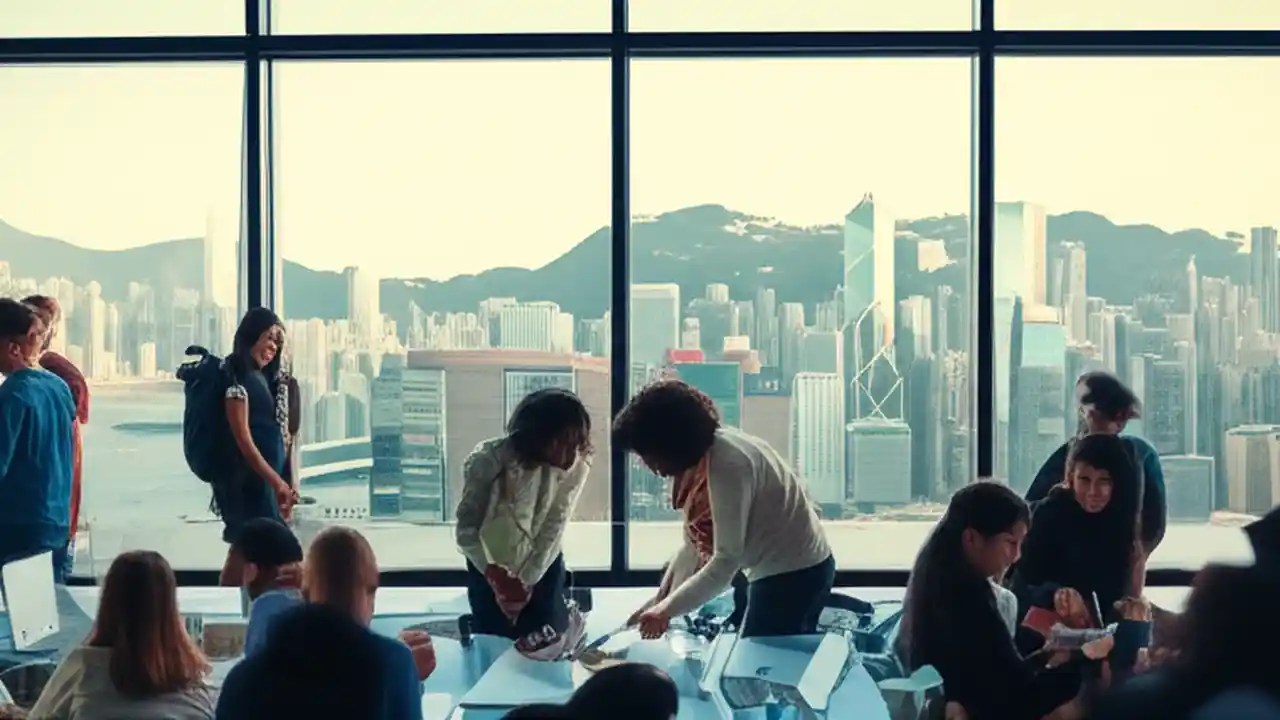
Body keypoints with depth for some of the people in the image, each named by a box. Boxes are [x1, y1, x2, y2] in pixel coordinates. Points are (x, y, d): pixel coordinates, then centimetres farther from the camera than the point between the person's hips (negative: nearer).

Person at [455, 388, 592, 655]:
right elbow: (466, 529, -26)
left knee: (547, 647, 4)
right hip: (488, 567, -1)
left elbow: (554, 529, -20)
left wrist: (528, 581, -21)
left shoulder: (576, 464, -26)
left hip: (543, 567, 1)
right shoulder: (488, 459, -32)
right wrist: (495, 577, -34)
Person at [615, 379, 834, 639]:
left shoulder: (726, 464, -26)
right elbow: (697, 539, 9)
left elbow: (726, 561, -26)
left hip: (792, 574, -10)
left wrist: (666, 610, -20)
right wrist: (660, 600, 5)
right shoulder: (701, 457, 2)